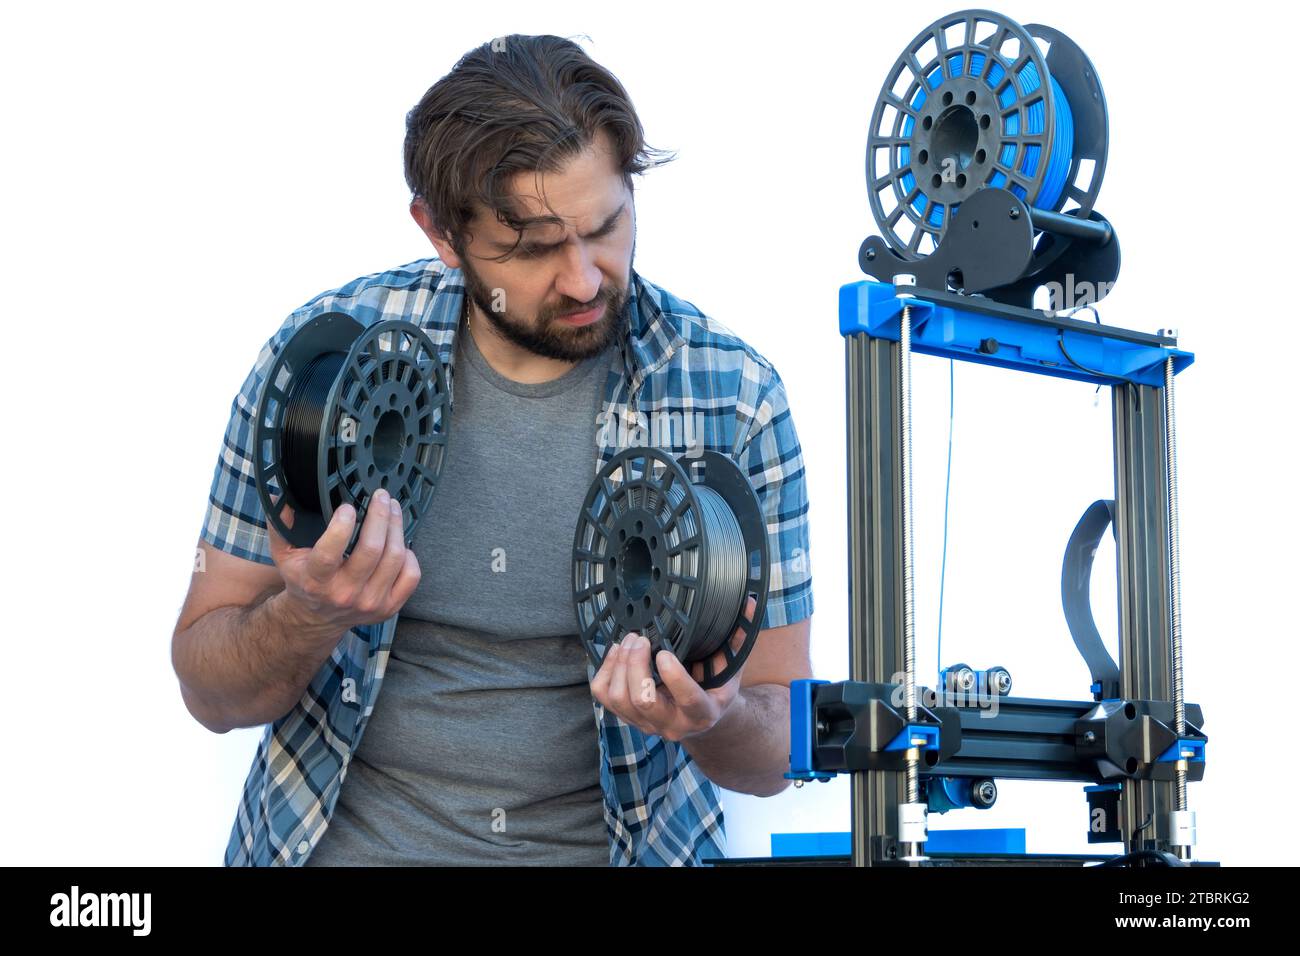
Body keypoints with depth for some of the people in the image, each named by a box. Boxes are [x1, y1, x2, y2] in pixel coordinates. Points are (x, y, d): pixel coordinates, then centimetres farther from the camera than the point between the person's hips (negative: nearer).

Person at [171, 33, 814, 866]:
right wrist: (309, 617, -20)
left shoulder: (732, 397, -6)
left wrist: (715, 724, -23)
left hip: (623, 842, 0)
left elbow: (779, 752, -1)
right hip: (349, 839, 0)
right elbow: (213, 693, 0)